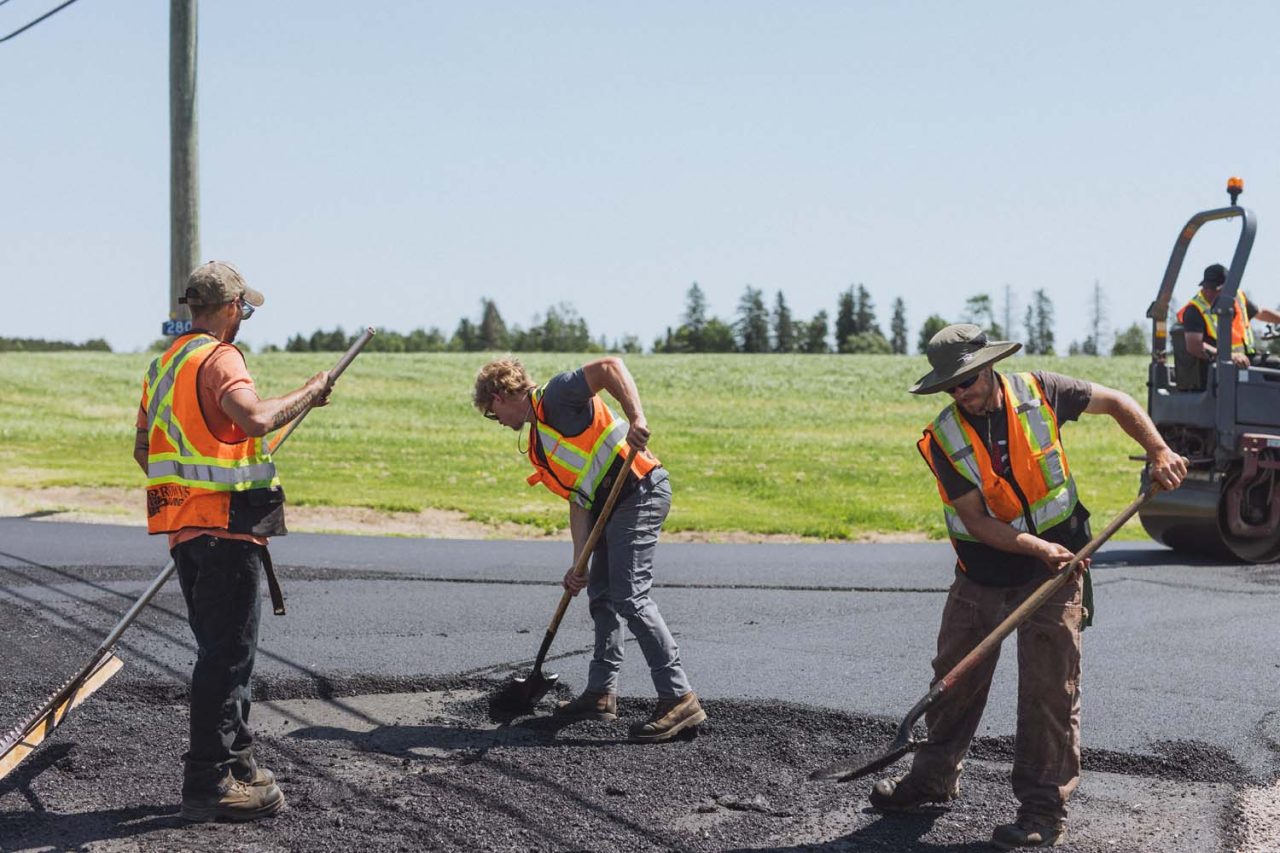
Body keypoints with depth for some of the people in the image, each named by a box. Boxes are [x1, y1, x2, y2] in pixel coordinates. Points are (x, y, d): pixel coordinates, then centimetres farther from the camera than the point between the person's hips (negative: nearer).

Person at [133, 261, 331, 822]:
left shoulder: (164, 365, 17)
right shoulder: (217, 358, -12)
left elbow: (143, 450, 22)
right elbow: (256, 418, -30)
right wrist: (308, 394, -16)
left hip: (183, 528, 10)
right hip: (226, 526, -10)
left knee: (224, 650, 18)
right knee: (227, 654, -6)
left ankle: (236, 763, 26)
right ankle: (208, 783, -4)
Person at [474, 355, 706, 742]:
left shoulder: (555, 396, -4)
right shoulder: (539, 445, 22)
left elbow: (610, 367, -17)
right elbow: (578, 500, 18)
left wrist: (636, 418, -29)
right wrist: (578, 564, 10)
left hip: (640, 491, -10)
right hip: (610, 505, 10)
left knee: (631, 597, -14)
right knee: (601, 596, 16)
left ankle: (679, 699, -14)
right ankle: (602, 692, 26)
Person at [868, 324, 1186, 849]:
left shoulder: (1038, 393, -10)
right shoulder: (944, 438, -11)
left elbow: (1117, 403, 4)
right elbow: (977, 522, -15)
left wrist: (1158, 452, -8)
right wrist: (1037, 547, -28)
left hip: (1053, 571, -2)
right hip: (980, 576, 2)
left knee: (1049, 689, -4)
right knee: (955, 681, 13)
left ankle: (1044, 809, 4)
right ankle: (934, 777, 32)